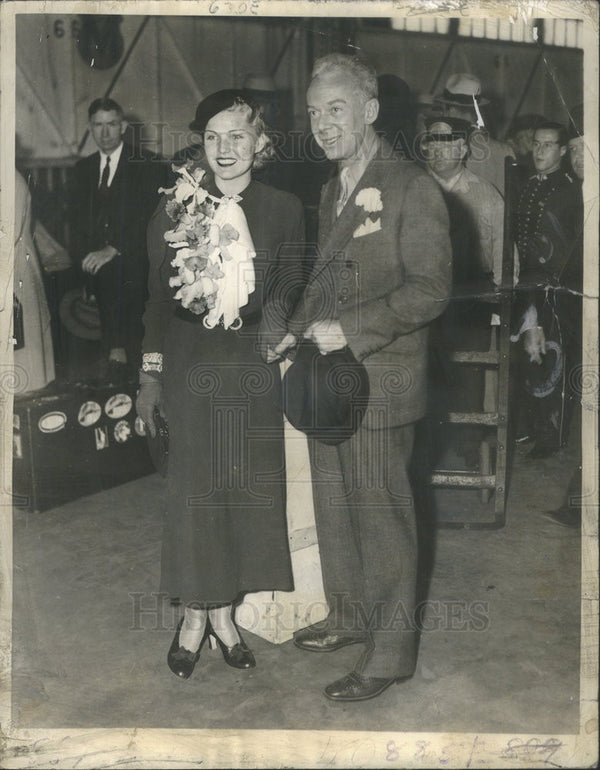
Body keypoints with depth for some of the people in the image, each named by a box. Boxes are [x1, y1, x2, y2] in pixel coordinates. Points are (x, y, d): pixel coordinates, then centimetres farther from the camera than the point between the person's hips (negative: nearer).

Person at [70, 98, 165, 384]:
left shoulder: (148, 166, 3)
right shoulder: (83, 168, 19)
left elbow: (149, 217, -7)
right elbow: (77, 219, 16)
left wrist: (113, 249, -16)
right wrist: (85, 254, -3)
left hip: (132, 261, -3)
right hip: (96, 264, 3)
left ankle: (119, 353, -21)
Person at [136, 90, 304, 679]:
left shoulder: (283, 210, 2)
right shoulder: (177, 208, 2)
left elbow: (287, 298, 2)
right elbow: (158, 297, 4)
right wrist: (151, 374, 2)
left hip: (255, 369, 1)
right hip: (191, 367, 0)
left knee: (248, 491, 7)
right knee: (193, 490, 5)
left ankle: (224, 611, 26)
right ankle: (194, 613, 22)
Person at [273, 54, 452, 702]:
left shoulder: (412, 189, -11)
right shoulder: (331, 191, 16)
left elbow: (430, 289, -16)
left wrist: (347, 329, -21)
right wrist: (298, 332, 9)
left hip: (379, 379, -8)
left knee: (382, 516, 1)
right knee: (333, 508, 17)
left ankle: (389, 654, 15)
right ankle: (349, 618, 36)